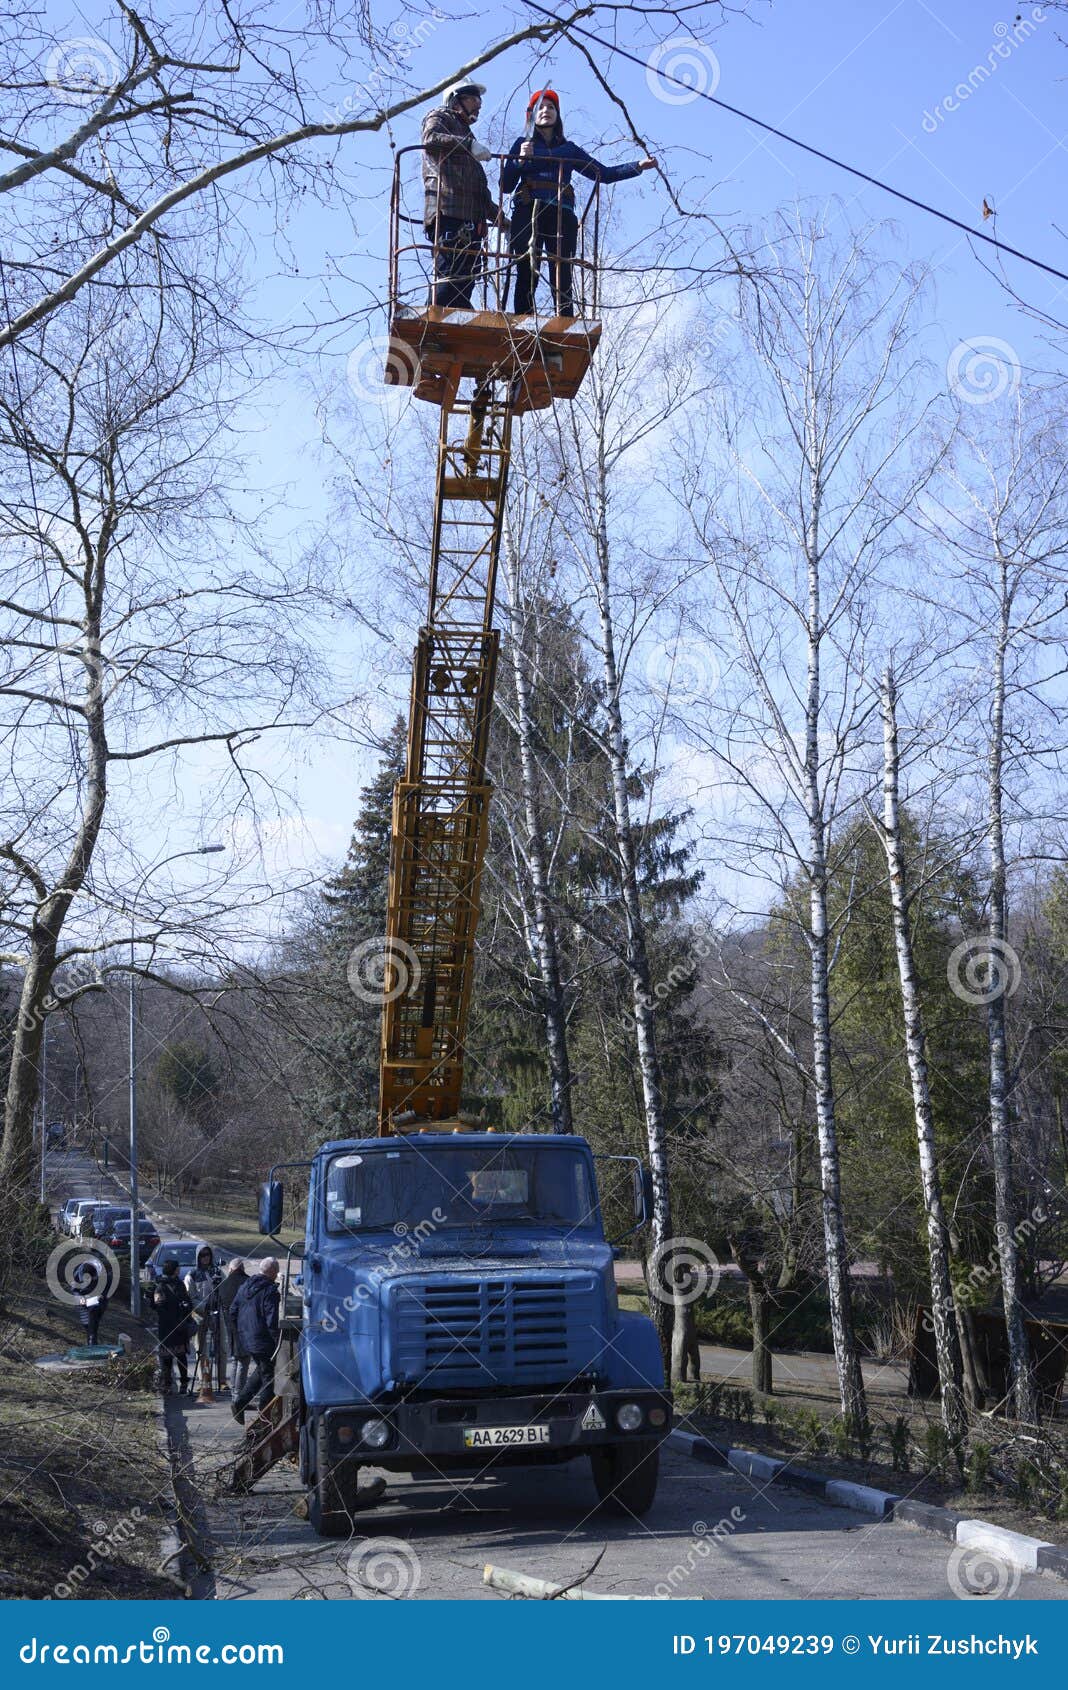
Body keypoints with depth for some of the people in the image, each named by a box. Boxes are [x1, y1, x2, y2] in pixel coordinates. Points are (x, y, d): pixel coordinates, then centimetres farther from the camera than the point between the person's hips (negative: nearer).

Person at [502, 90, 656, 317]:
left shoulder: (569, 149, 26)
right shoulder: (522, 144, 21)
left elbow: (604, 173, 20)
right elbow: (506, 185, 11)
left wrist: (638, 167, 11)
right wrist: (520, 160, -3)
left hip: (561, 215, 2)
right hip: (528, 213, -1)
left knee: (562, 279, -12)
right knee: (526, 276, -15)